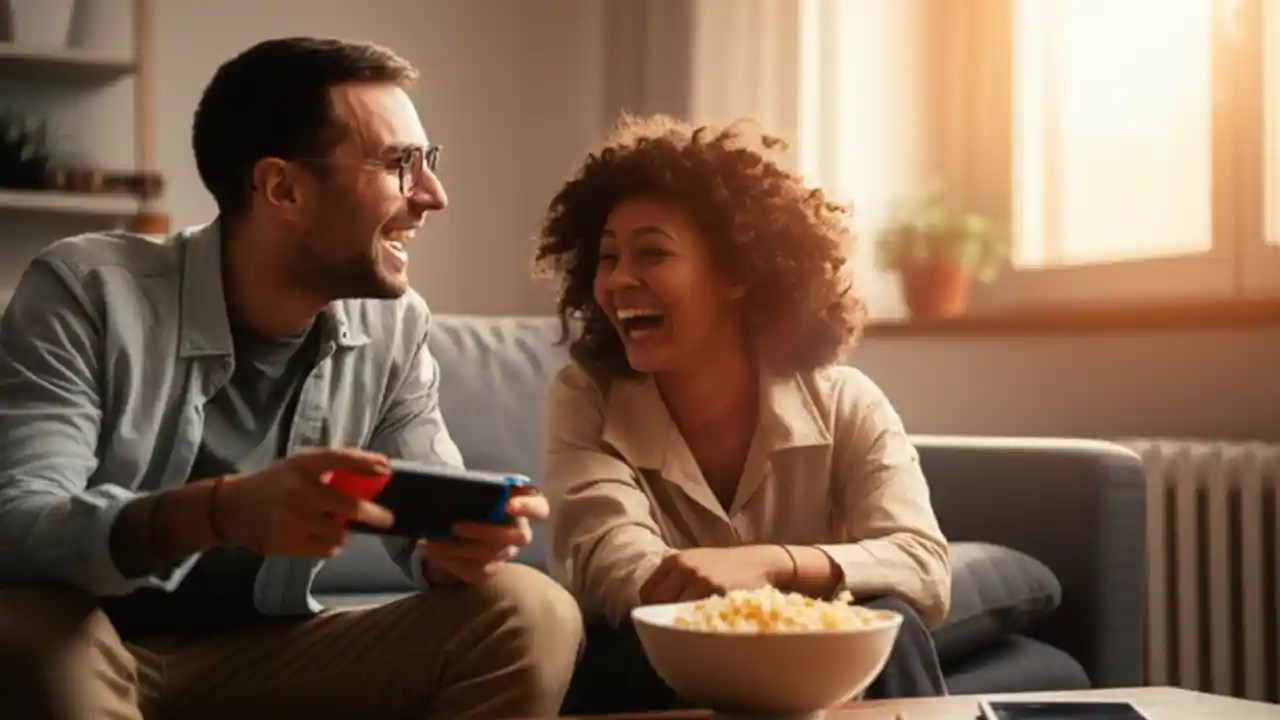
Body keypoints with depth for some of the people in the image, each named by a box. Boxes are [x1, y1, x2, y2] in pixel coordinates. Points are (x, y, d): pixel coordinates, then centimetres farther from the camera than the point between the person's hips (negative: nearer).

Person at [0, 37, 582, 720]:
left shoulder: (395, 327, -3)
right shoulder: (87, 289, -18)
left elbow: (432, 527, 0)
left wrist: (457, 546, -27)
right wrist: (218, 511, -47)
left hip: (270, 652, 4)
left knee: (530, 614, -15)